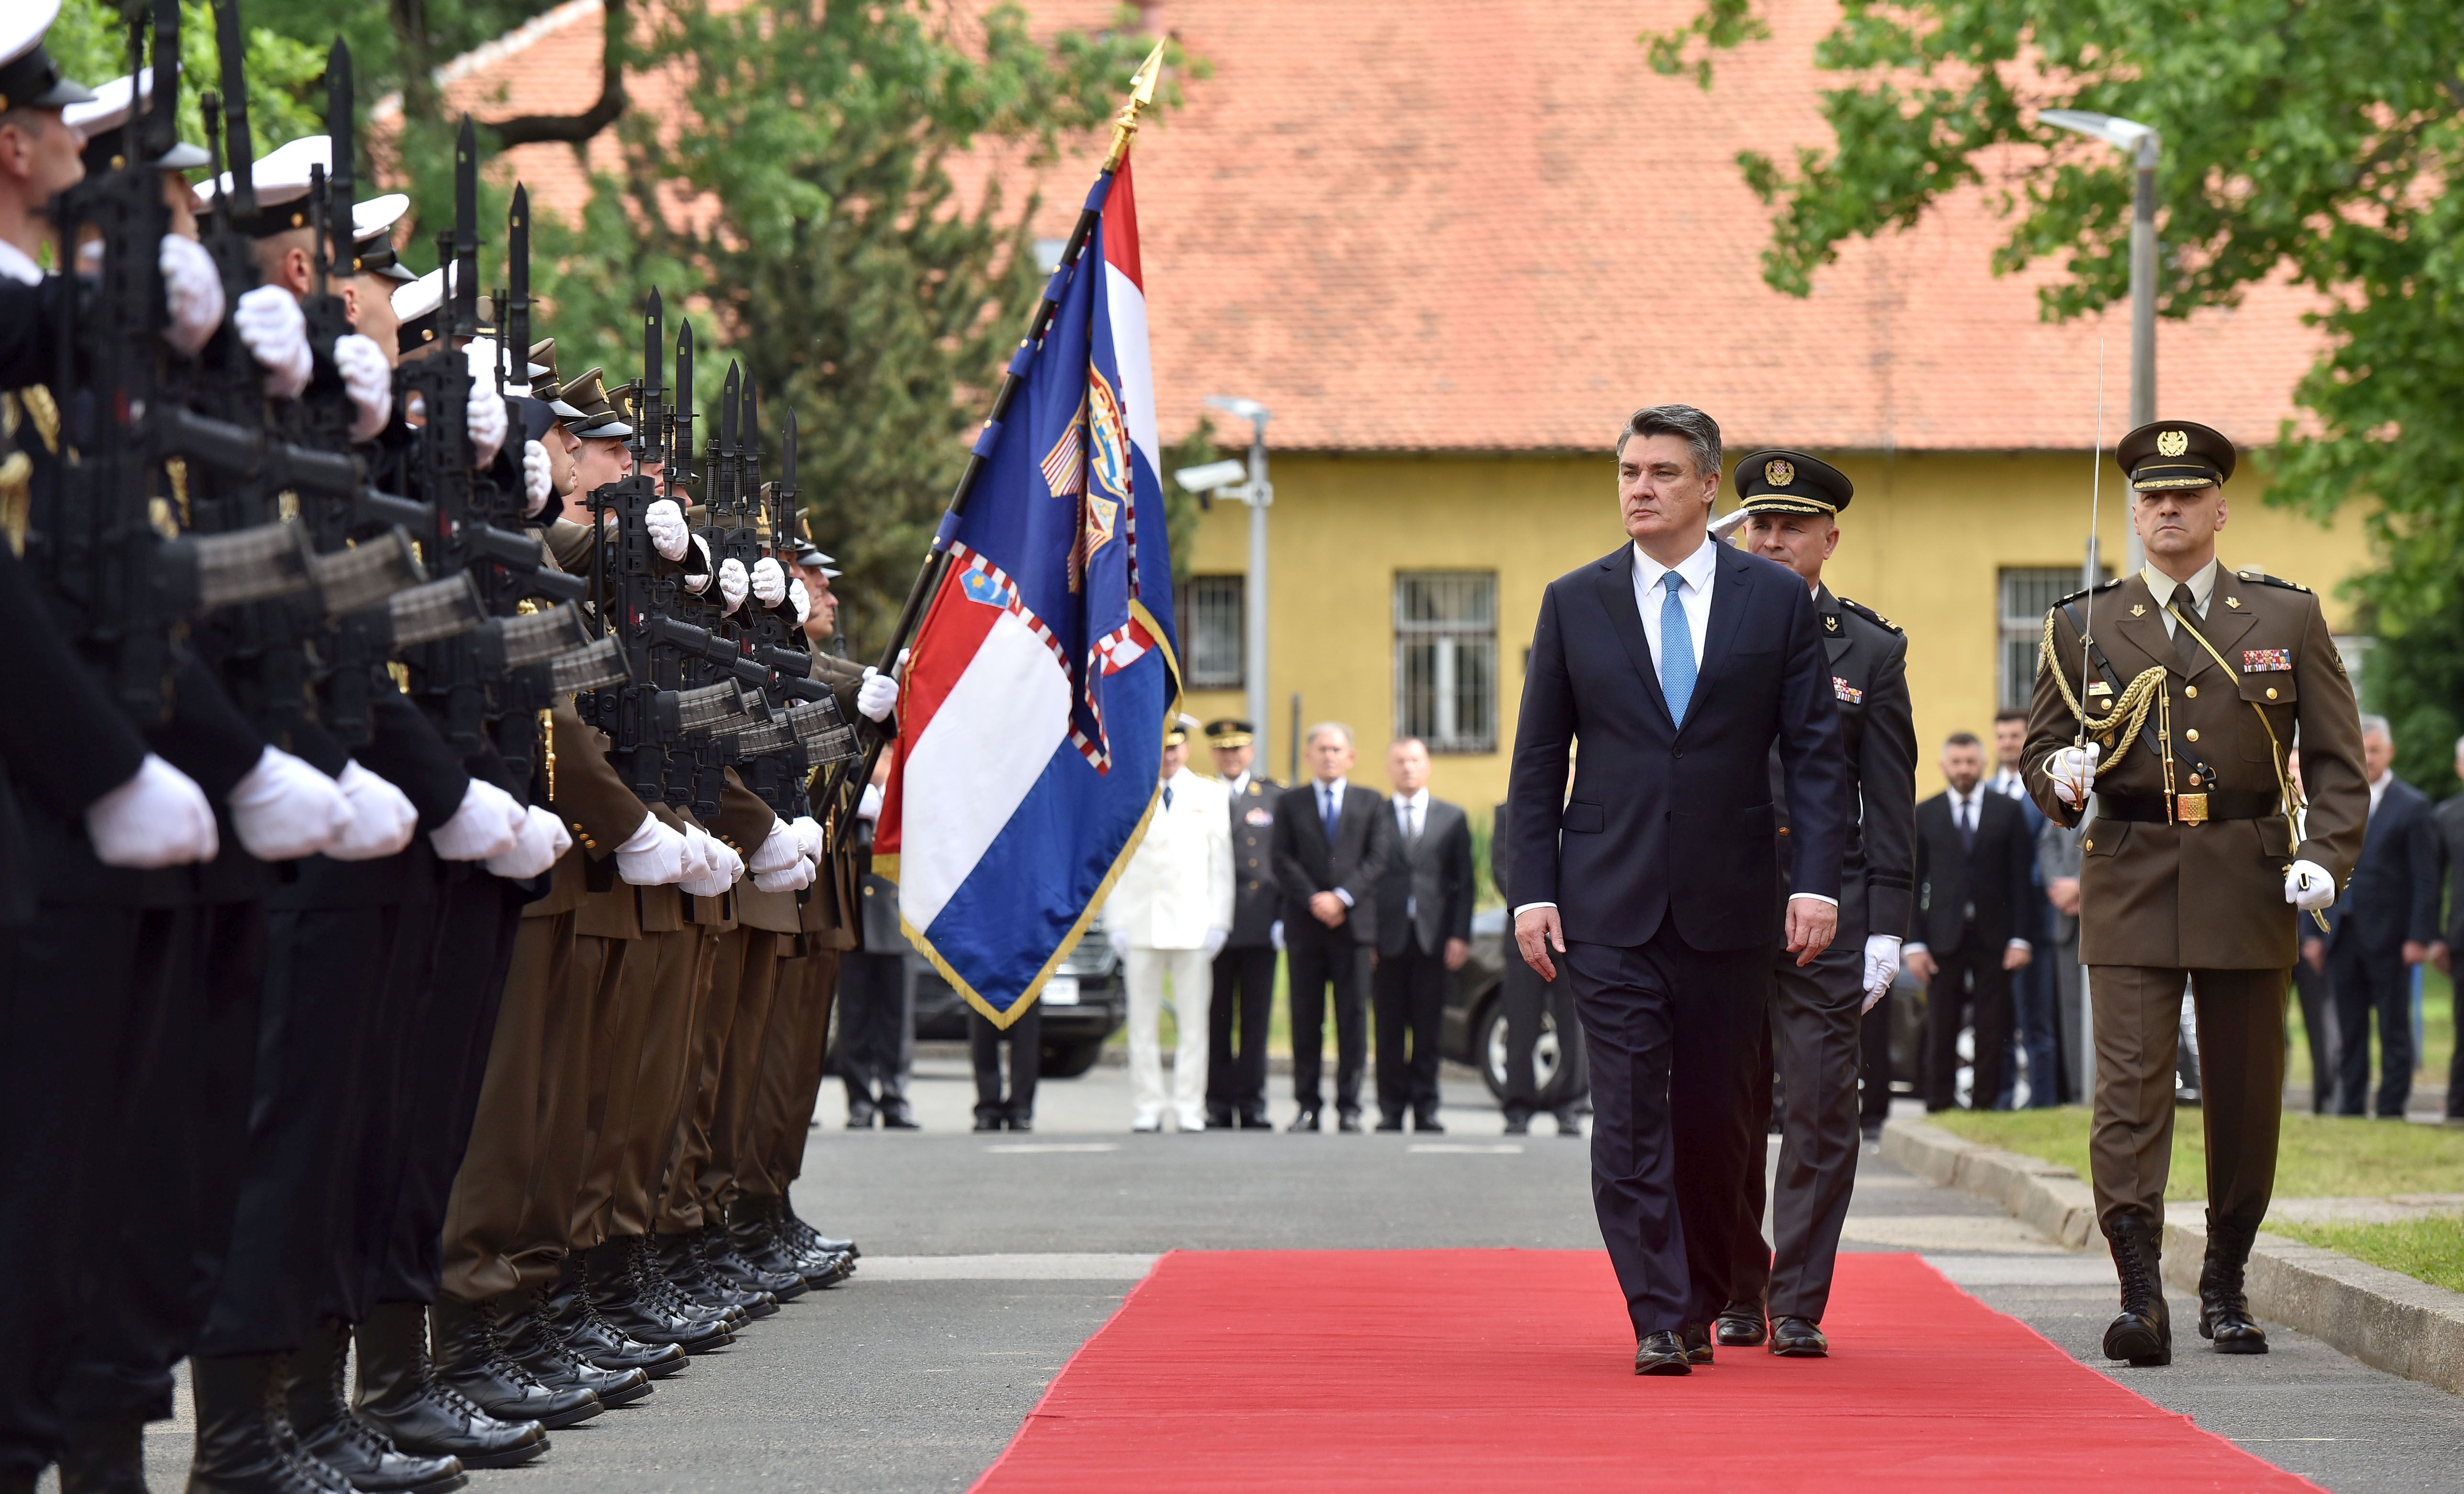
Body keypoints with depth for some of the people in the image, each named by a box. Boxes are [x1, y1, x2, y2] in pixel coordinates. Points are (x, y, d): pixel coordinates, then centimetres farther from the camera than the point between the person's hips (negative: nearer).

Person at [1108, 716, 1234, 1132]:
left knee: (1194, 1023, -1)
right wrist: (1115, 925, 0)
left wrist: (1219, 924, 0)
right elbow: (1114, 865, 8)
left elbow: (1221, 865, 8)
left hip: (1193, 925, 0)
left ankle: (1190, 1109, 4)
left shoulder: (1212, 796, 10)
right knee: (1142, 1023, 1)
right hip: (1141, 924, 0)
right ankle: (1147, 1108, 6)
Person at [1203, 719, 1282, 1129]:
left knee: (1256, 1018, 1)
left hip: (1259, 926, 0)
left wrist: (1285, 918, -1)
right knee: (1215, 1019, 2)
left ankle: (1252, 1104, 5)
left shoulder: (1275, 797, 9)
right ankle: (1218, 1103, 7)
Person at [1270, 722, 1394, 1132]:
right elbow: (1283, 861, 3)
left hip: (1354, 922, 0)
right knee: (1306, 1016, 0)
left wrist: (1342, 897, -11)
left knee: (1353, 1016, -3)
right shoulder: (1291, 803, 12)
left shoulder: (1371, 805, 13)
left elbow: (1378, 859, 2)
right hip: (1305, 925, 0)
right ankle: (1308, 1105, 3)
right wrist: (1314, 901, -11)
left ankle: (1349, 1106, 0)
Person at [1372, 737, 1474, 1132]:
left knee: (1428, 1029, 1)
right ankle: (1391, 1108, 6)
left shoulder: (1452, 818, 11)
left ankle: (1425, 1108, 6)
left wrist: (1460, 936, -2)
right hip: (1387, 937, -1)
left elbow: (1464, 882, 8)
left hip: (1432, 937, 1)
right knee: (1389, 1029, 1)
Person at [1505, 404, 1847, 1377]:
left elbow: (1815, 753, 3)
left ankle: (1703, 1302, 23)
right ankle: (1657, 1322, -7)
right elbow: (1538, 761, 8)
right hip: (1610, 903, 0)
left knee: (1717, 1115, 5)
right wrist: (1533, 892, -1)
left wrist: (1816, 884, -7)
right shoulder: (1574, 603, 7)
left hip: (1728, 903, 0)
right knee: (1630, 1112, -8)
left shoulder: (1777, 599, 4)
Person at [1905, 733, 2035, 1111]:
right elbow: (1914, 883, 6)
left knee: (1993, 1032, -2)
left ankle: (1985, 1107, 2)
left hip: (1993, 938, 0)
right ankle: (1940, 1108, 3)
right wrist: (1915, 944, -3)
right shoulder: (1924, 816, 9)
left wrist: (2020, 938, -3)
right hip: (1944, 937, 0)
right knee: (1941, 1033, -2)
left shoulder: (2007, 813, 9)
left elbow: (2021, 879, 6)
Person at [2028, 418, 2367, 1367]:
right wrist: (2060, 781, -10)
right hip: (2131, 885, -1)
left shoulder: (2289, 620, 7)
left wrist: (2325, 855, -10)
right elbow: (2043, 748, 14)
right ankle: (2141, 1298, -16)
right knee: (2130, 1086, -12)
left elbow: (2337, 758, 6)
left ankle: (2225, 1286, 23)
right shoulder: (2085, 627, 8)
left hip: (2248, 885, 1)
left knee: (2247, 1094, 7)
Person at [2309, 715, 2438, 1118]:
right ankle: (2351, 1107, 13)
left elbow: (2426, 878, -5)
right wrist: (2314, 931, 7)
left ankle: (2391, 1109, 3)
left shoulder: (2412, 806, -2)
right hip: (2343, 933, 5)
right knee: (2349, 1030, 8)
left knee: (2393, 1028, 0)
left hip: (2388, 936, -5)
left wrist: (2419, 937, -13)